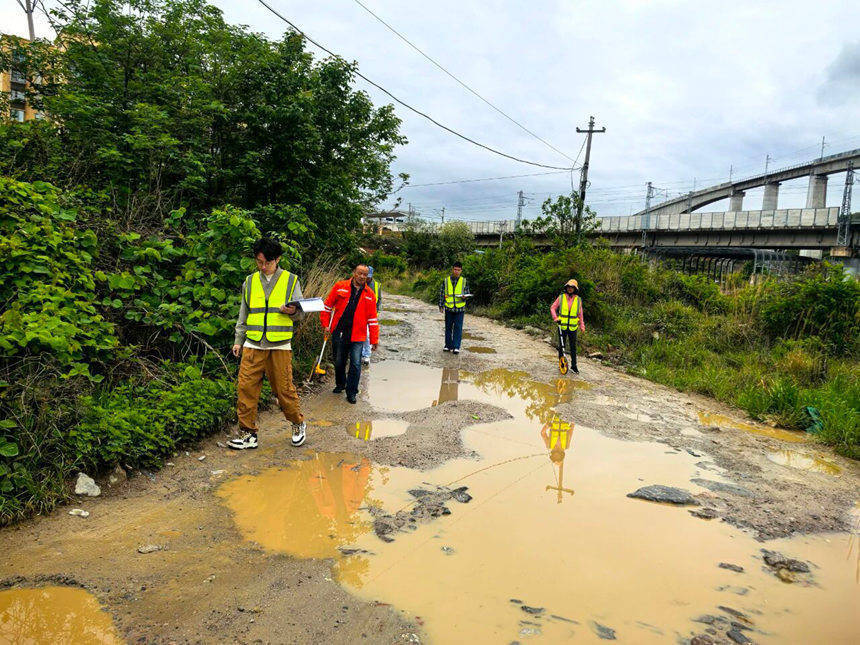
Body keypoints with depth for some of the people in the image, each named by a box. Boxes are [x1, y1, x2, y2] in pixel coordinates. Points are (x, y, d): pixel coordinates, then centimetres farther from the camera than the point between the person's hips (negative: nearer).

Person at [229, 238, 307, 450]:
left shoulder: (291, 280, 6)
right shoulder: (250, 281, 14)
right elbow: (243, 314, 20)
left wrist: (292, 311, -18)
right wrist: (238, 340, 17)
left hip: (280, 346, -3)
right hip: (253, 345, 3)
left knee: (284, 389, 1)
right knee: (246, 387, -3)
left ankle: (298, 424, 24)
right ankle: (248, 433, 9)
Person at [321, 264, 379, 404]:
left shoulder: (369, 294, 4)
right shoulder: (339, 287, 1)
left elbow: (373, 319, 6)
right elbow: (327, 306, 7)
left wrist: (374, 340, 3)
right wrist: (326, 325, 0)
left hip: (357, 336, 0)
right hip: (338, 333, 0)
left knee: (356, 364, -5)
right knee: (339, 362, 14)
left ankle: (351, 392, 11)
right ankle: (340, 384, 39)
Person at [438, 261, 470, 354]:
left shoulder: (464, 281, 4)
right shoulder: (446, 280, 4)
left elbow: (467, 293, 9)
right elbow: (442, 293, 8)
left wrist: (464, 296, -14)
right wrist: (441, 305, 4)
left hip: (460, 308, -1)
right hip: (448, 308, 1)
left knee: (458, 328, -2)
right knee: (448, 327, 9)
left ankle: (456, 347, 3)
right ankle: (448, 345, 20)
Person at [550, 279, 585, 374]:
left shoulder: (578, 300, 5)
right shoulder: (561, 297, 1)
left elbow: (580, 314, 11)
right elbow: (553, 308, 3)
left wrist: (582, 326, 8)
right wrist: (556, 318, -11)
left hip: (573, 327, 1)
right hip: (562, 326, -1)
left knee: (573, 347, 4)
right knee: (561, 346, 6)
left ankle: (574, 365, 13)